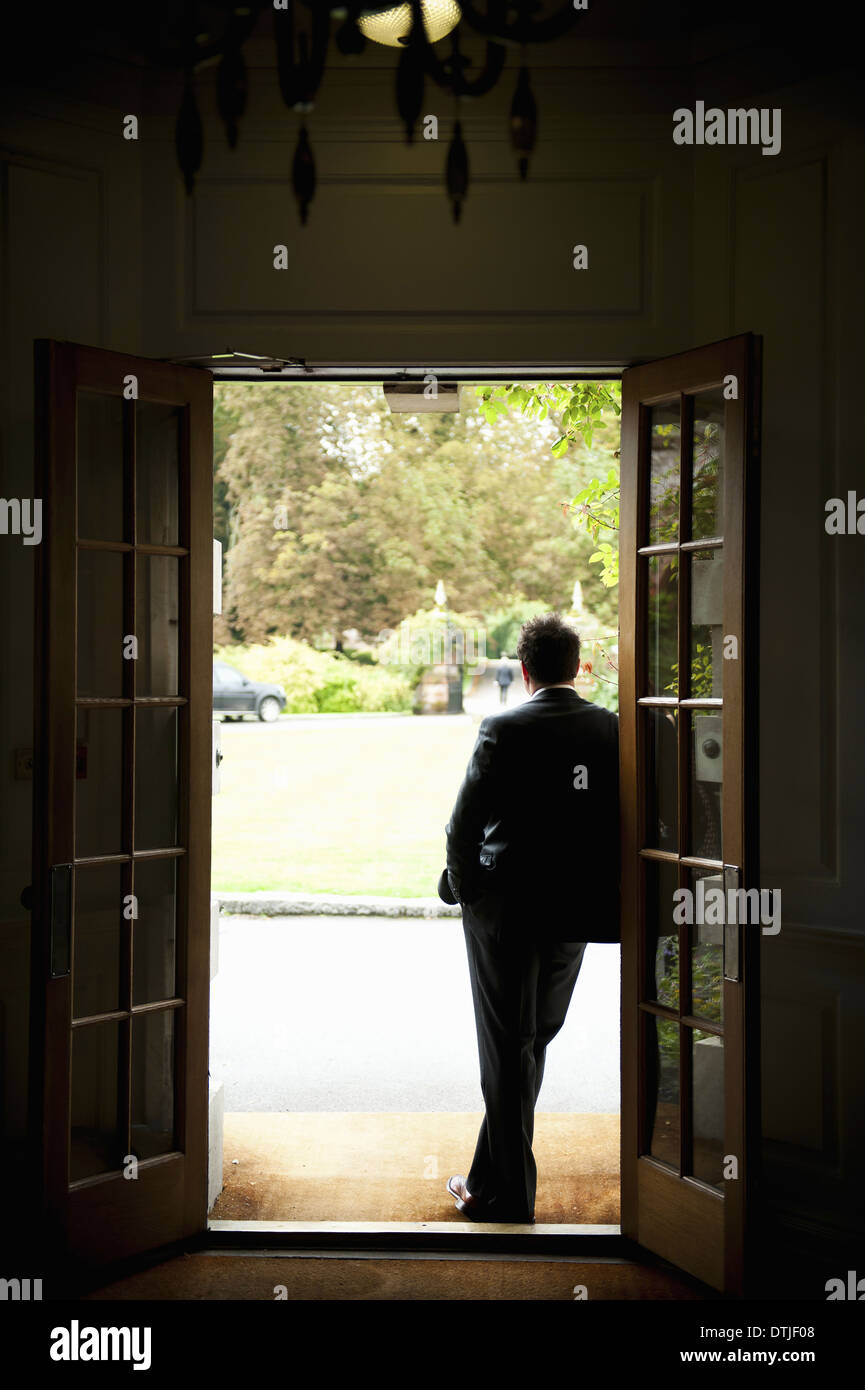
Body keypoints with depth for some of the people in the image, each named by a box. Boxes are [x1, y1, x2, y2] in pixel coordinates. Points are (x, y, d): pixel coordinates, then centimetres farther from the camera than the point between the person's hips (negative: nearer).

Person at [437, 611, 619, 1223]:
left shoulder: (503, 729, -13)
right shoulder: (612, 730, -2)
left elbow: (466, 822, -11)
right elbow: (625, 823, 2)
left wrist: (461, 885, 5)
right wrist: (603, 887, 14)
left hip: (505, 909, -4)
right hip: (577, 913, 4)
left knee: (508, 1051, 6)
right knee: (535, 1039, 18)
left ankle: (510, 1199, 13)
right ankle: (492, 1177, 28)